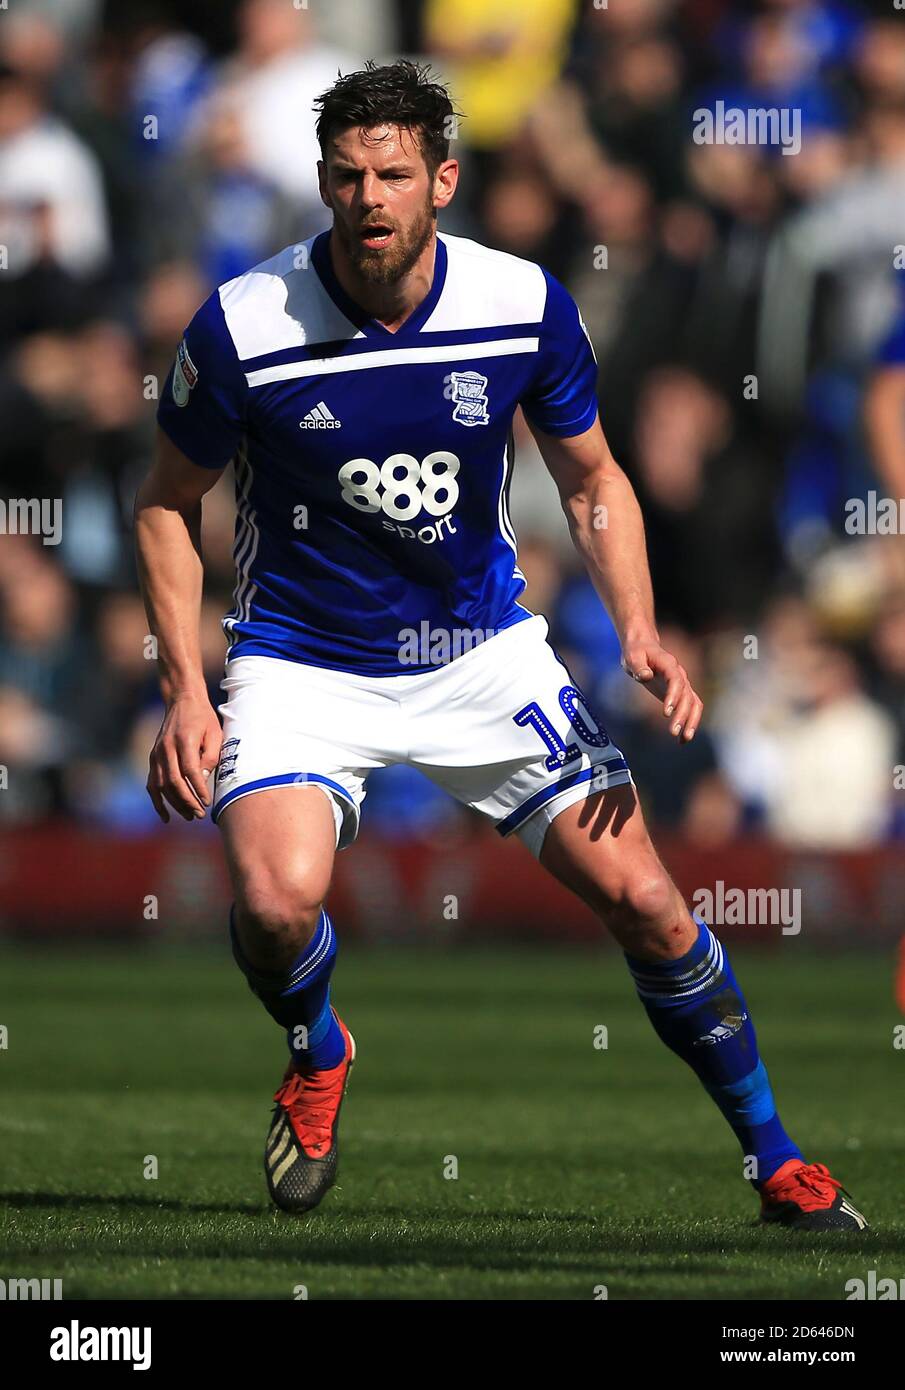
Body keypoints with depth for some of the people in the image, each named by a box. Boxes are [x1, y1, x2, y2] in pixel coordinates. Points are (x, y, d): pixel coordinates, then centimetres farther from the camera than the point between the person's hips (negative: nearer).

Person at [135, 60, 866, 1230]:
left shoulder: (525, 305, -11)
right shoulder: (242, 328, -16)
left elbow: (592, 481, 6)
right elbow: (167, 505, -1)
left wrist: (640, 635, -10)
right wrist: (184, 690, -11)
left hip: (483, 651, 2)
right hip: (302, 661, -2)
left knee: (644, 899, -5)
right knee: (278, 898, -28)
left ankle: (771, 1156, 15)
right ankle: (316, 1056, 9)